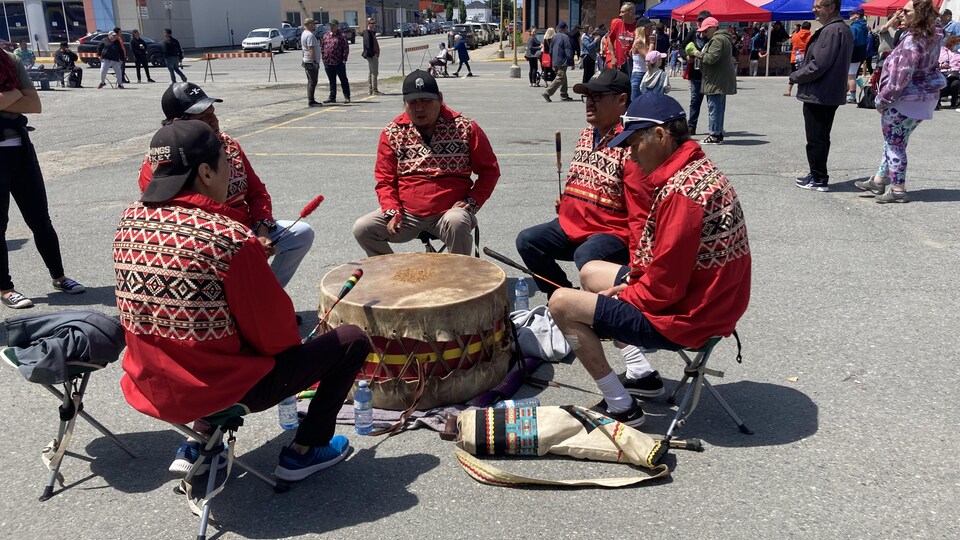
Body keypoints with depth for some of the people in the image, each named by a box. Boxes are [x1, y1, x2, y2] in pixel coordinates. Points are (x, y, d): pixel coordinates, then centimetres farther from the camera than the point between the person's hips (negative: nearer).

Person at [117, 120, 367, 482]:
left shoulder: (130, 221, -3)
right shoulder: (229, 237, -24)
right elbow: (274, 335, -16)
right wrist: (291, 340, 5)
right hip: (228, 390, -7)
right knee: (353, 340, 6)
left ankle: (199, 443, 27)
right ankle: (303, 451, 15)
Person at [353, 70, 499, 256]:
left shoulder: (465, 128, 0)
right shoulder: (393, 133, 5)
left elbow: (489, 170, 5)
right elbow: (385, 180, 7)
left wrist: (473, 201, -9)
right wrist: (392, 212, -9)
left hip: (449, 212, -2)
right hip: (406, 214, 3)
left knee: (457, 223, -36)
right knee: (362, 229, -15)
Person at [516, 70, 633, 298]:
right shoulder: (586, 134, 12)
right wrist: (565, 202, 11)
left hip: (612, 232, -8)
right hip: (571, 224, 9)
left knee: (586, 256, -35)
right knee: (527, 241, -1)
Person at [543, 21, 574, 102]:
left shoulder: (554, 37, 11)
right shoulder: (565, 37, -12)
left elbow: (550, 51, 16)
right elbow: (568, 50, -14)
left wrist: (552, 63, 22)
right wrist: (571, 63, -11)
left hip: (555, 62, 9)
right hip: (562, 62, -9)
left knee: (563, 78, 16)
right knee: (560, 79, -7)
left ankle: (564, 96, 20)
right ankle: (547, 93, -15)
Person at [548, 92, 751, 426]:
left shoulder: (682, 191, -27)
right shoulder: (699, 170, 6)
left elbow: (665, 285, -26)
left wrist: (623, 295, -9)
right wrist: (632, 281, 3)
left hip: (684, 319, -10)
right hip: (705, 301, 11)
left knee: (562, 304, -9)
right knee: (591, 272, 22)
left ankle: (621, 407, -1)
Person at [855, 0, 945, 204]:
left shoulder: (912, 40, -21)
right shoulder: (932, 36, 8)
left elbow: (900, 76, -24)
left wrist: (883, 99, -15)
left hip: (905, 100, -9)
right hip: (924, 97, 9)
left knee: (895, 143, 1)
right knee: (894, 141, 18)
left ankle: (897, 189, 7)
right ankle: (880, 180, 28)